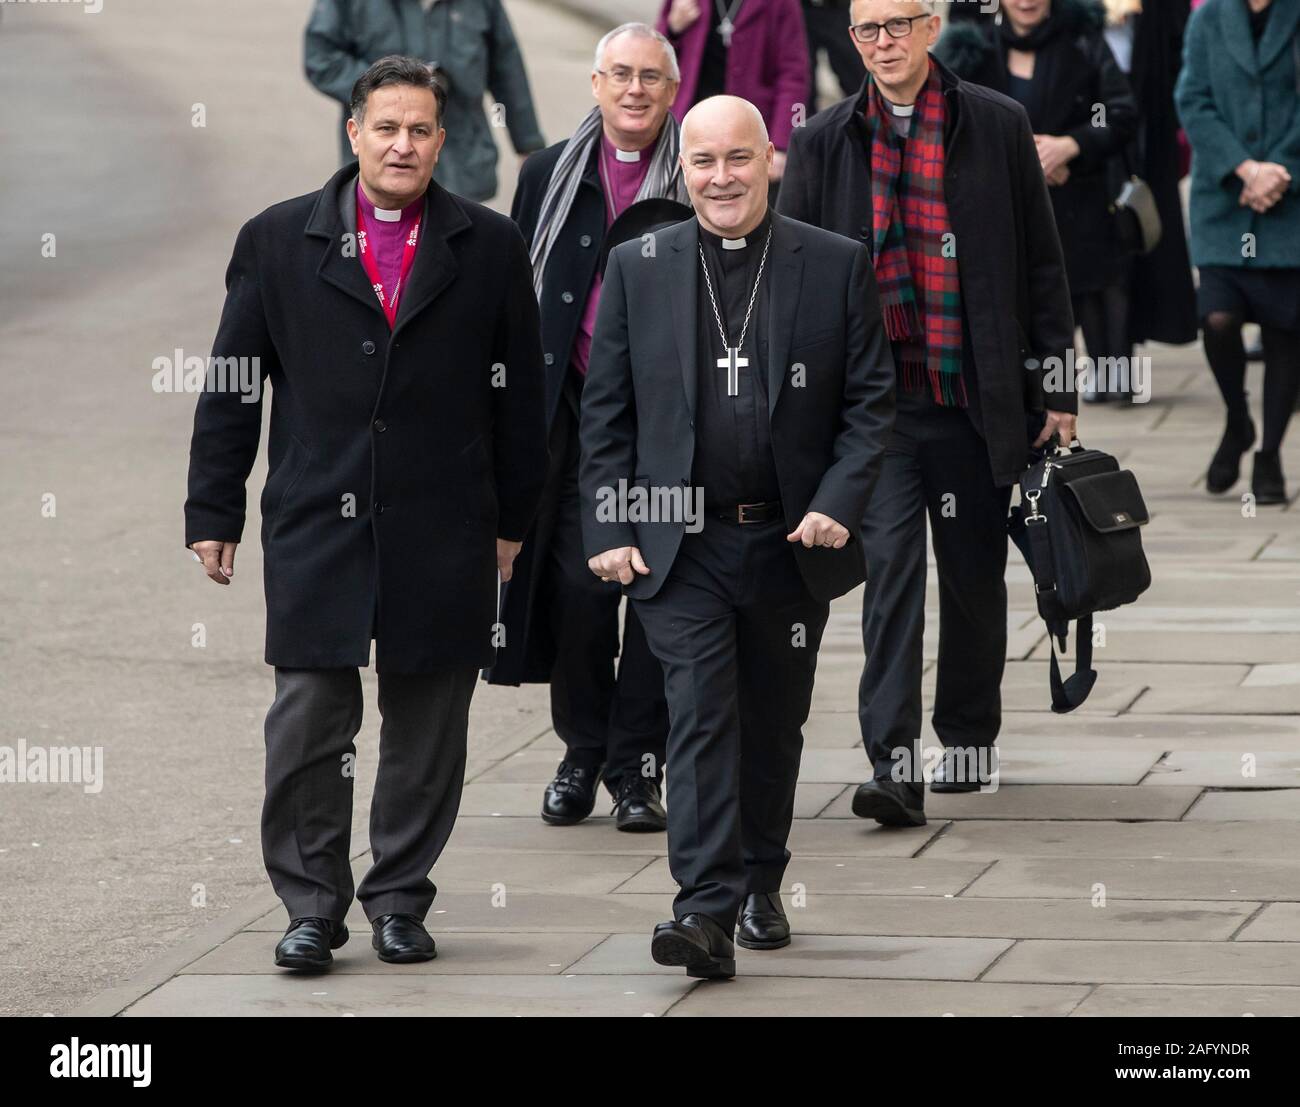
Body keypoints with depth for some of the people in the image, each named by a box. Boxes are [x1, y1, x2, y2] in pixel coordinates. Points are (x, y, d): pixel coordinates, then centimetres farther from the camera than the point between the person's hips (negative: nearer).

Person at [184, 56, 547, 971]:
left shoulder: (489, 247, 6)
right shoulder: (277, 241, 5)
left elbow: (519, 393, 9)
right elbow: (231, 389, 6)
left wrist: (513, 517, 8)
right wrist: (213, 513, 3)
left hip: (445, 532, 1)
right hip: (316, 522, -1)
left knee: (427, 724, 6)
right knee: (308, 719, -3)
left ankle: (400, 900, 17)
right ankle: (312, 905, 6)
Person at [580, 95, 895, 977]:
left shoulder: (837, 266, 1)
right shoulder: (637, 268, 3)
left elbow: (872, 399, 2)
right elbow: (606, 411, 5)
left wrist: (839, 504, -11)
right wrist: (609, 530, -3)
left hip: (792, 542, 1)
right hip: (680, 542, -1)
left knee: (774, 723, 12)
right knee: (700, 714, -11)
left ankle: (761, 890, 28)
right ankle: (706, 910, -17)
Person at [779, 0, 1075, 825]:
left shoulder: (998, 127, 2)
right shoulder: (824, 144, 4)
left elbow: (1041, 265, 5)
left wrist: (1056, 388, 1)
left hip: (977, 400, 1)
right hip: (876, 401, 0)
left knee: (975, 575, 11)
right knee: (890, 570, -11)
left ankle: (969, 739, 30)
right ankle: (895, 766, -16)